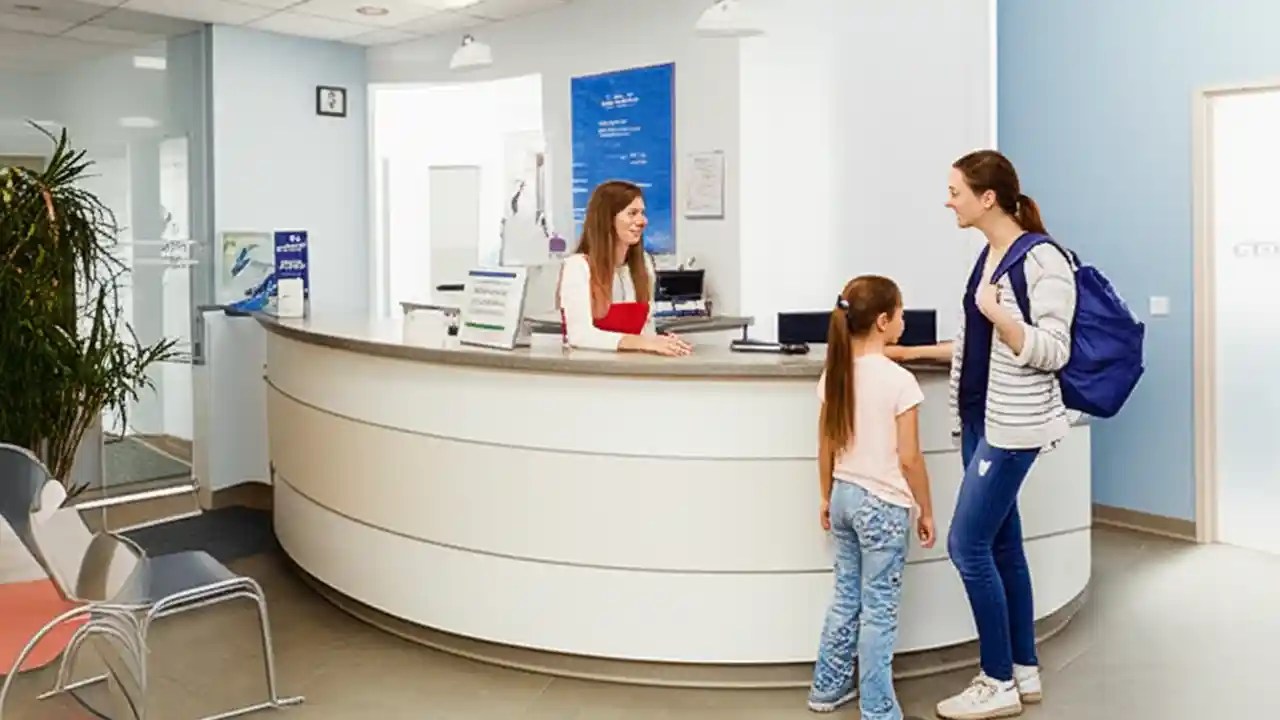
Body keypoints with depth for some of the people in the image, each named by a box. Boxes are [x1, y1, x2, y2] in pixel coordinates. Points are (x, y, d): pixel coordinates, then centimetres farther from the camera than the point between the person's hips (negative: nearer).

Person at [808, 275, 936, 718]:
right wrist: (926, 510, -3)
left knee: (847, 596, 20)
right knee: (879, 609, 3)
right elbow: (909, 457, -14)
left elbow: (826, 445, 8)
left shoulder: (835, 372, 1)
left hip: (845, 496, 6)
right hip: (884, 504, -6)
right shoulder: (898, 380, -17)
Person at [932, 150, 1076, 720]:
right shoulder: (987, 255, 10)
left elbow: (1053, 352, -17)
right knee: (1002, 545, 13)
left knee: (967, 545, -6)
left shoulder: (1044, 262, -15)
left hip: (1013, 425, -8)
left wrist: (998, 314, -28)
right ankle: (1024, 671, 25)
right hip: (981, 419, 9)